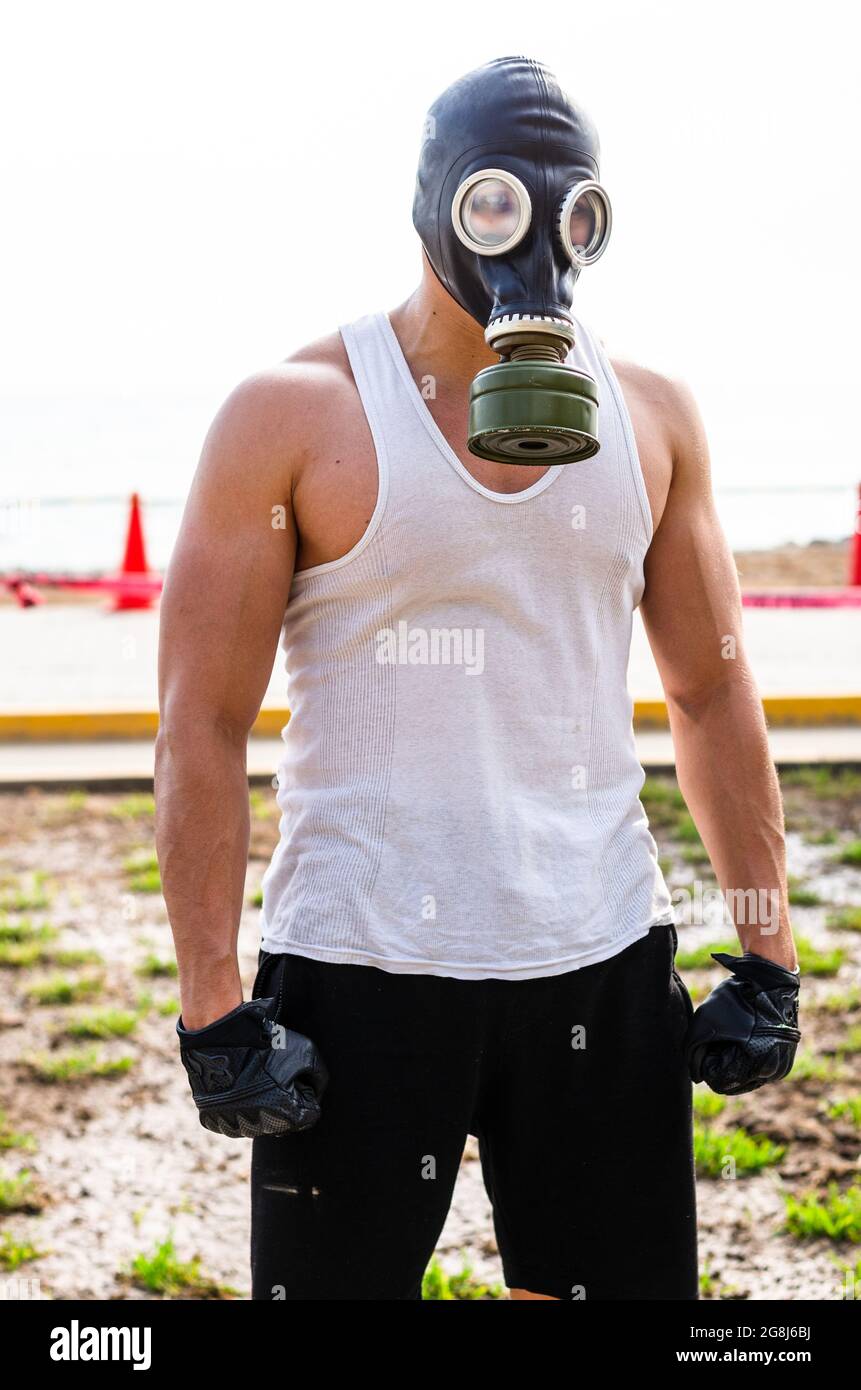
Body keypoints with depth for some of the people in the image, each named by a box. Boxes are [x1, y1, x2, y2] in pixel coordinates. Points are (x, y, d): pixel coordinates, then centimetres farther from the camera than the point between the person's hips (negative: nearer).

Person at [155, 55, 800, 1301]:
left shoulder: (650, 419, 7)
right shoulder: (294, 415, -4)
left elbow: (715, 694, 12)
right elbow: (203, 726, -6)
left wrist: (768, 952, 7)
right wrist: (210, 1004, -11)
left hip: (603, 963, 4)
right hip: (358, 970, -3)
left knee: (621, 1279, 10)